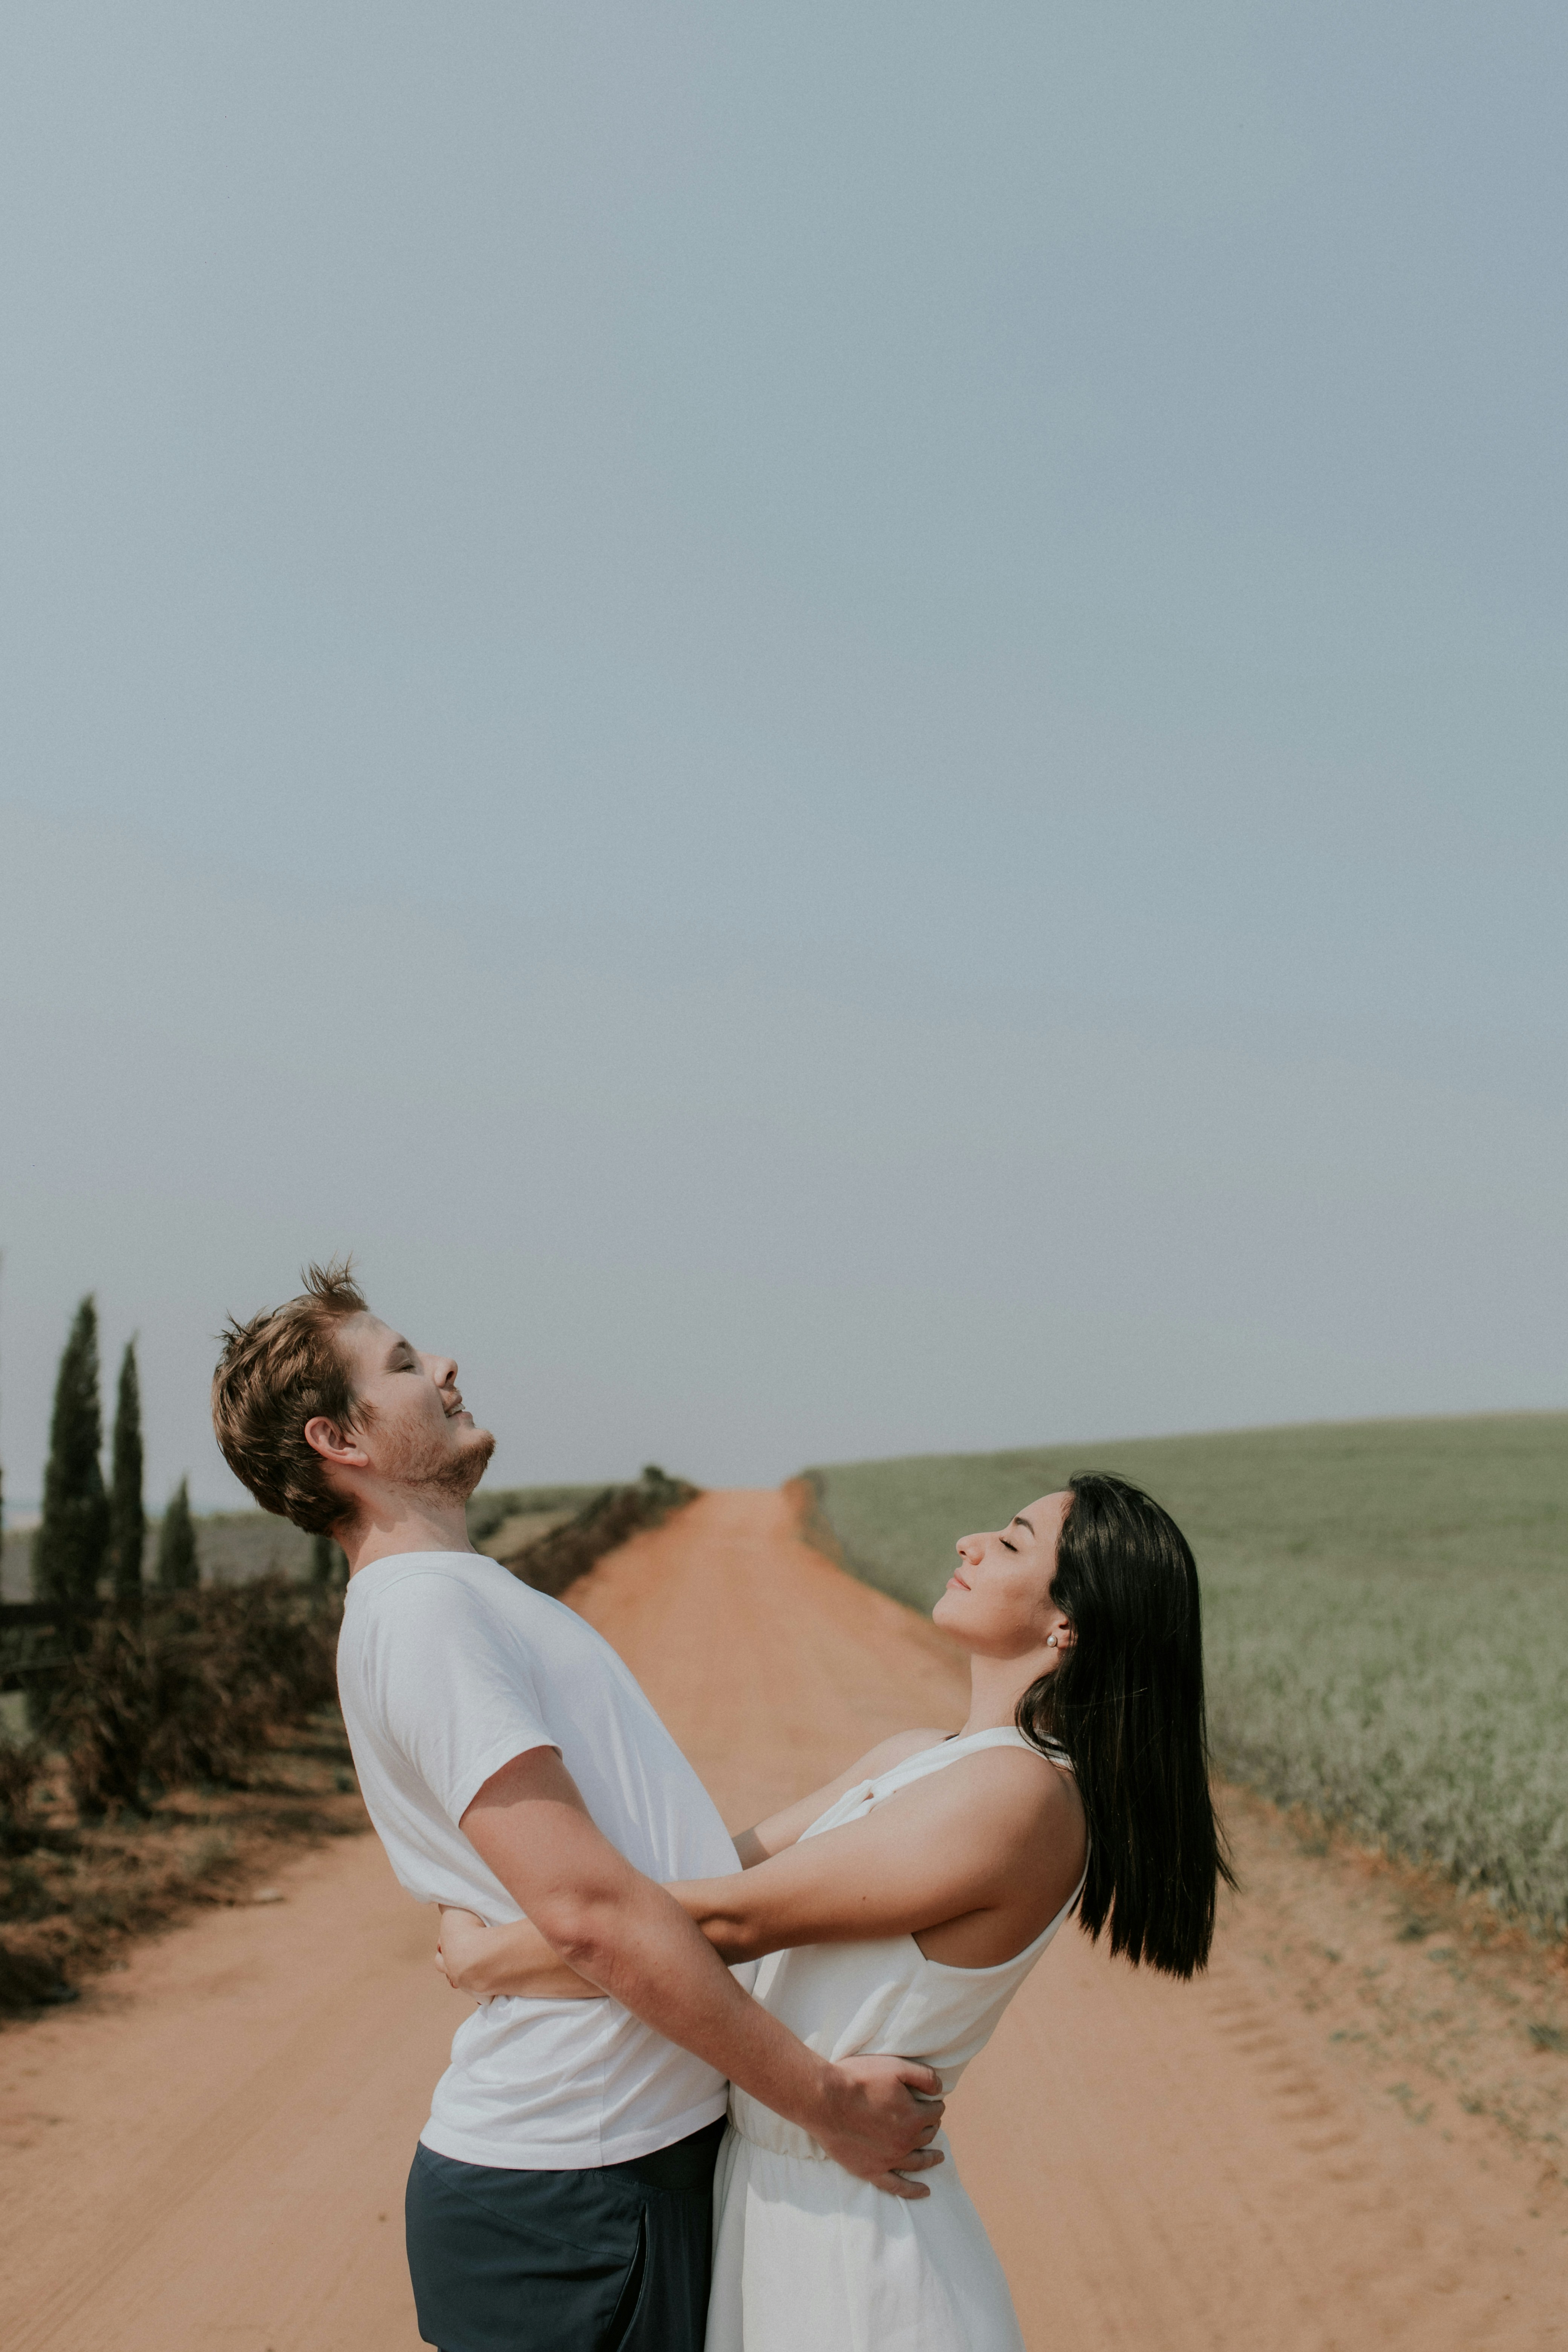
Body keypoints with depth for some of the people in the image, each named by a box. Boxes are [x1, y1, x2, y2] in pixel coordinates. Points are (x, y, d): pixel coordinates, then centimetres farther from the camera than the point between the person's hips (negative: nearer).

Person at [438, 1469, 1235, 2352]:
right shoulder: (916, 1758, 5)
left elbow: (730, 1919, -22)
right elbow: (738, 1858, 9)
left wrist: (492, 1959, -14)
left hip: (850, 2229, -8)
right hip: (765, 2184, 8)